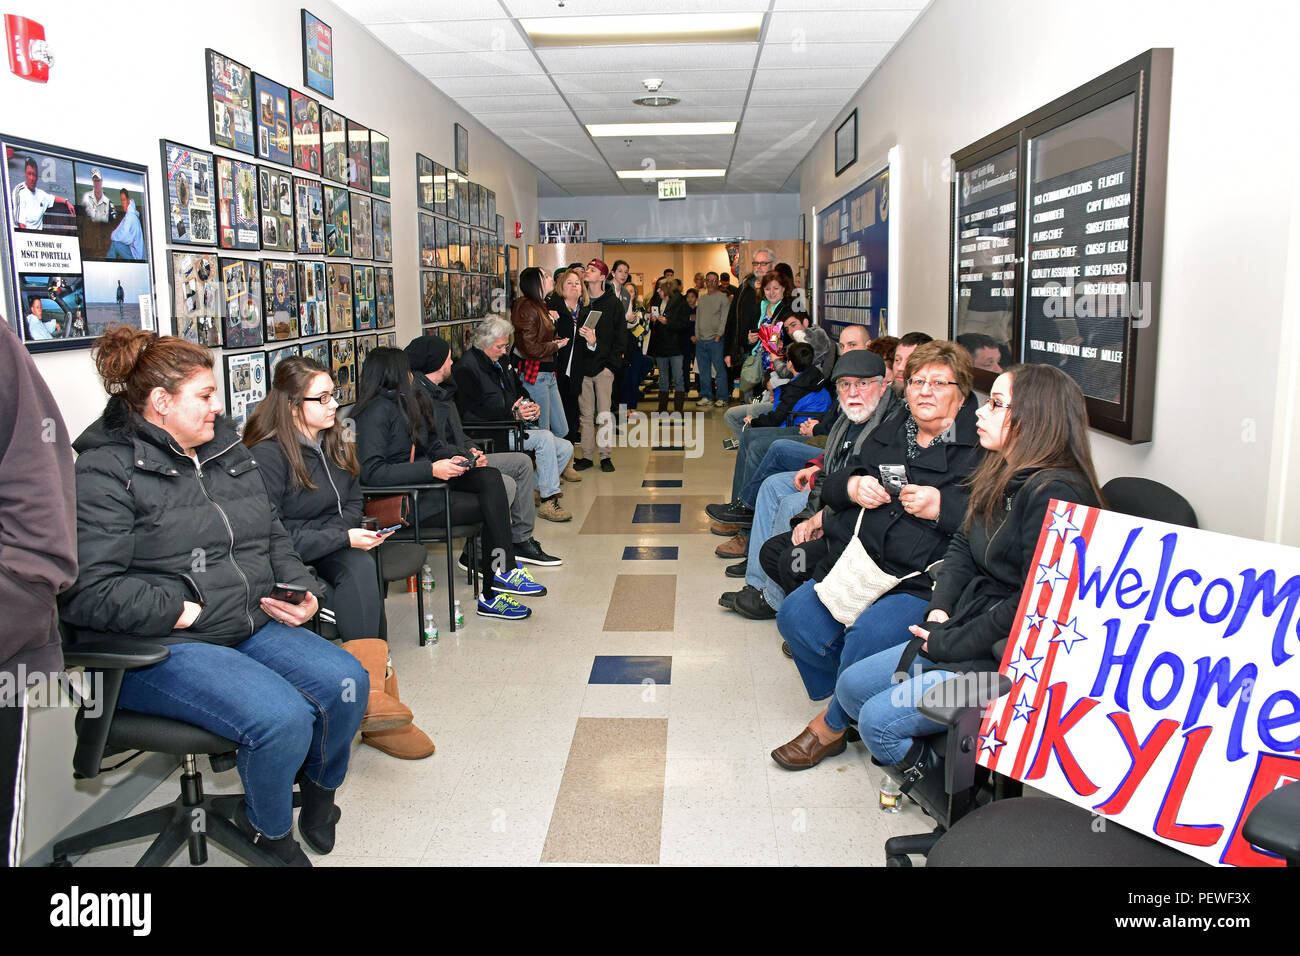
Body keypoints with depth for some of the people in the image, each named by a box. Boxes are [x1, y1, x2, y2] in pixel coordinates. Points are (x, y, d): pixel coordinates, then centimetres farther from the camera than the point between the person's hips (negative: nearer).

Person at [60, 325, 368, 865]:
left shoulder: (227, 452, 13)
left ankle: (318, 788, 20)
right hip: (159, 649, -7)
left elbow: (275, 539, 19)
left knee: (348, 682, -12)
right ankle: (269, 832, 6)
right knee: (282, 718, -27)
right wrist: (188, 610, -18)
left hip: (252, 626, 7)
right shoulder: (105, 472, -10)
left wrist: (302, 592, 1)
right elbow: (87, 592, -19)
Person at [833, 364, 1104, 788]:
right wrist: (939, 610, -1)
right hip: (960, 630, 10)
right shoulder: (1001, 476, 8)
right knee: (850, 687, 9)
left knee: (878, 720, -15)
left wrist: (952, 642, -16)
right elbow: (962, 547, 16)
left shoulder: (1056, 494, -23)